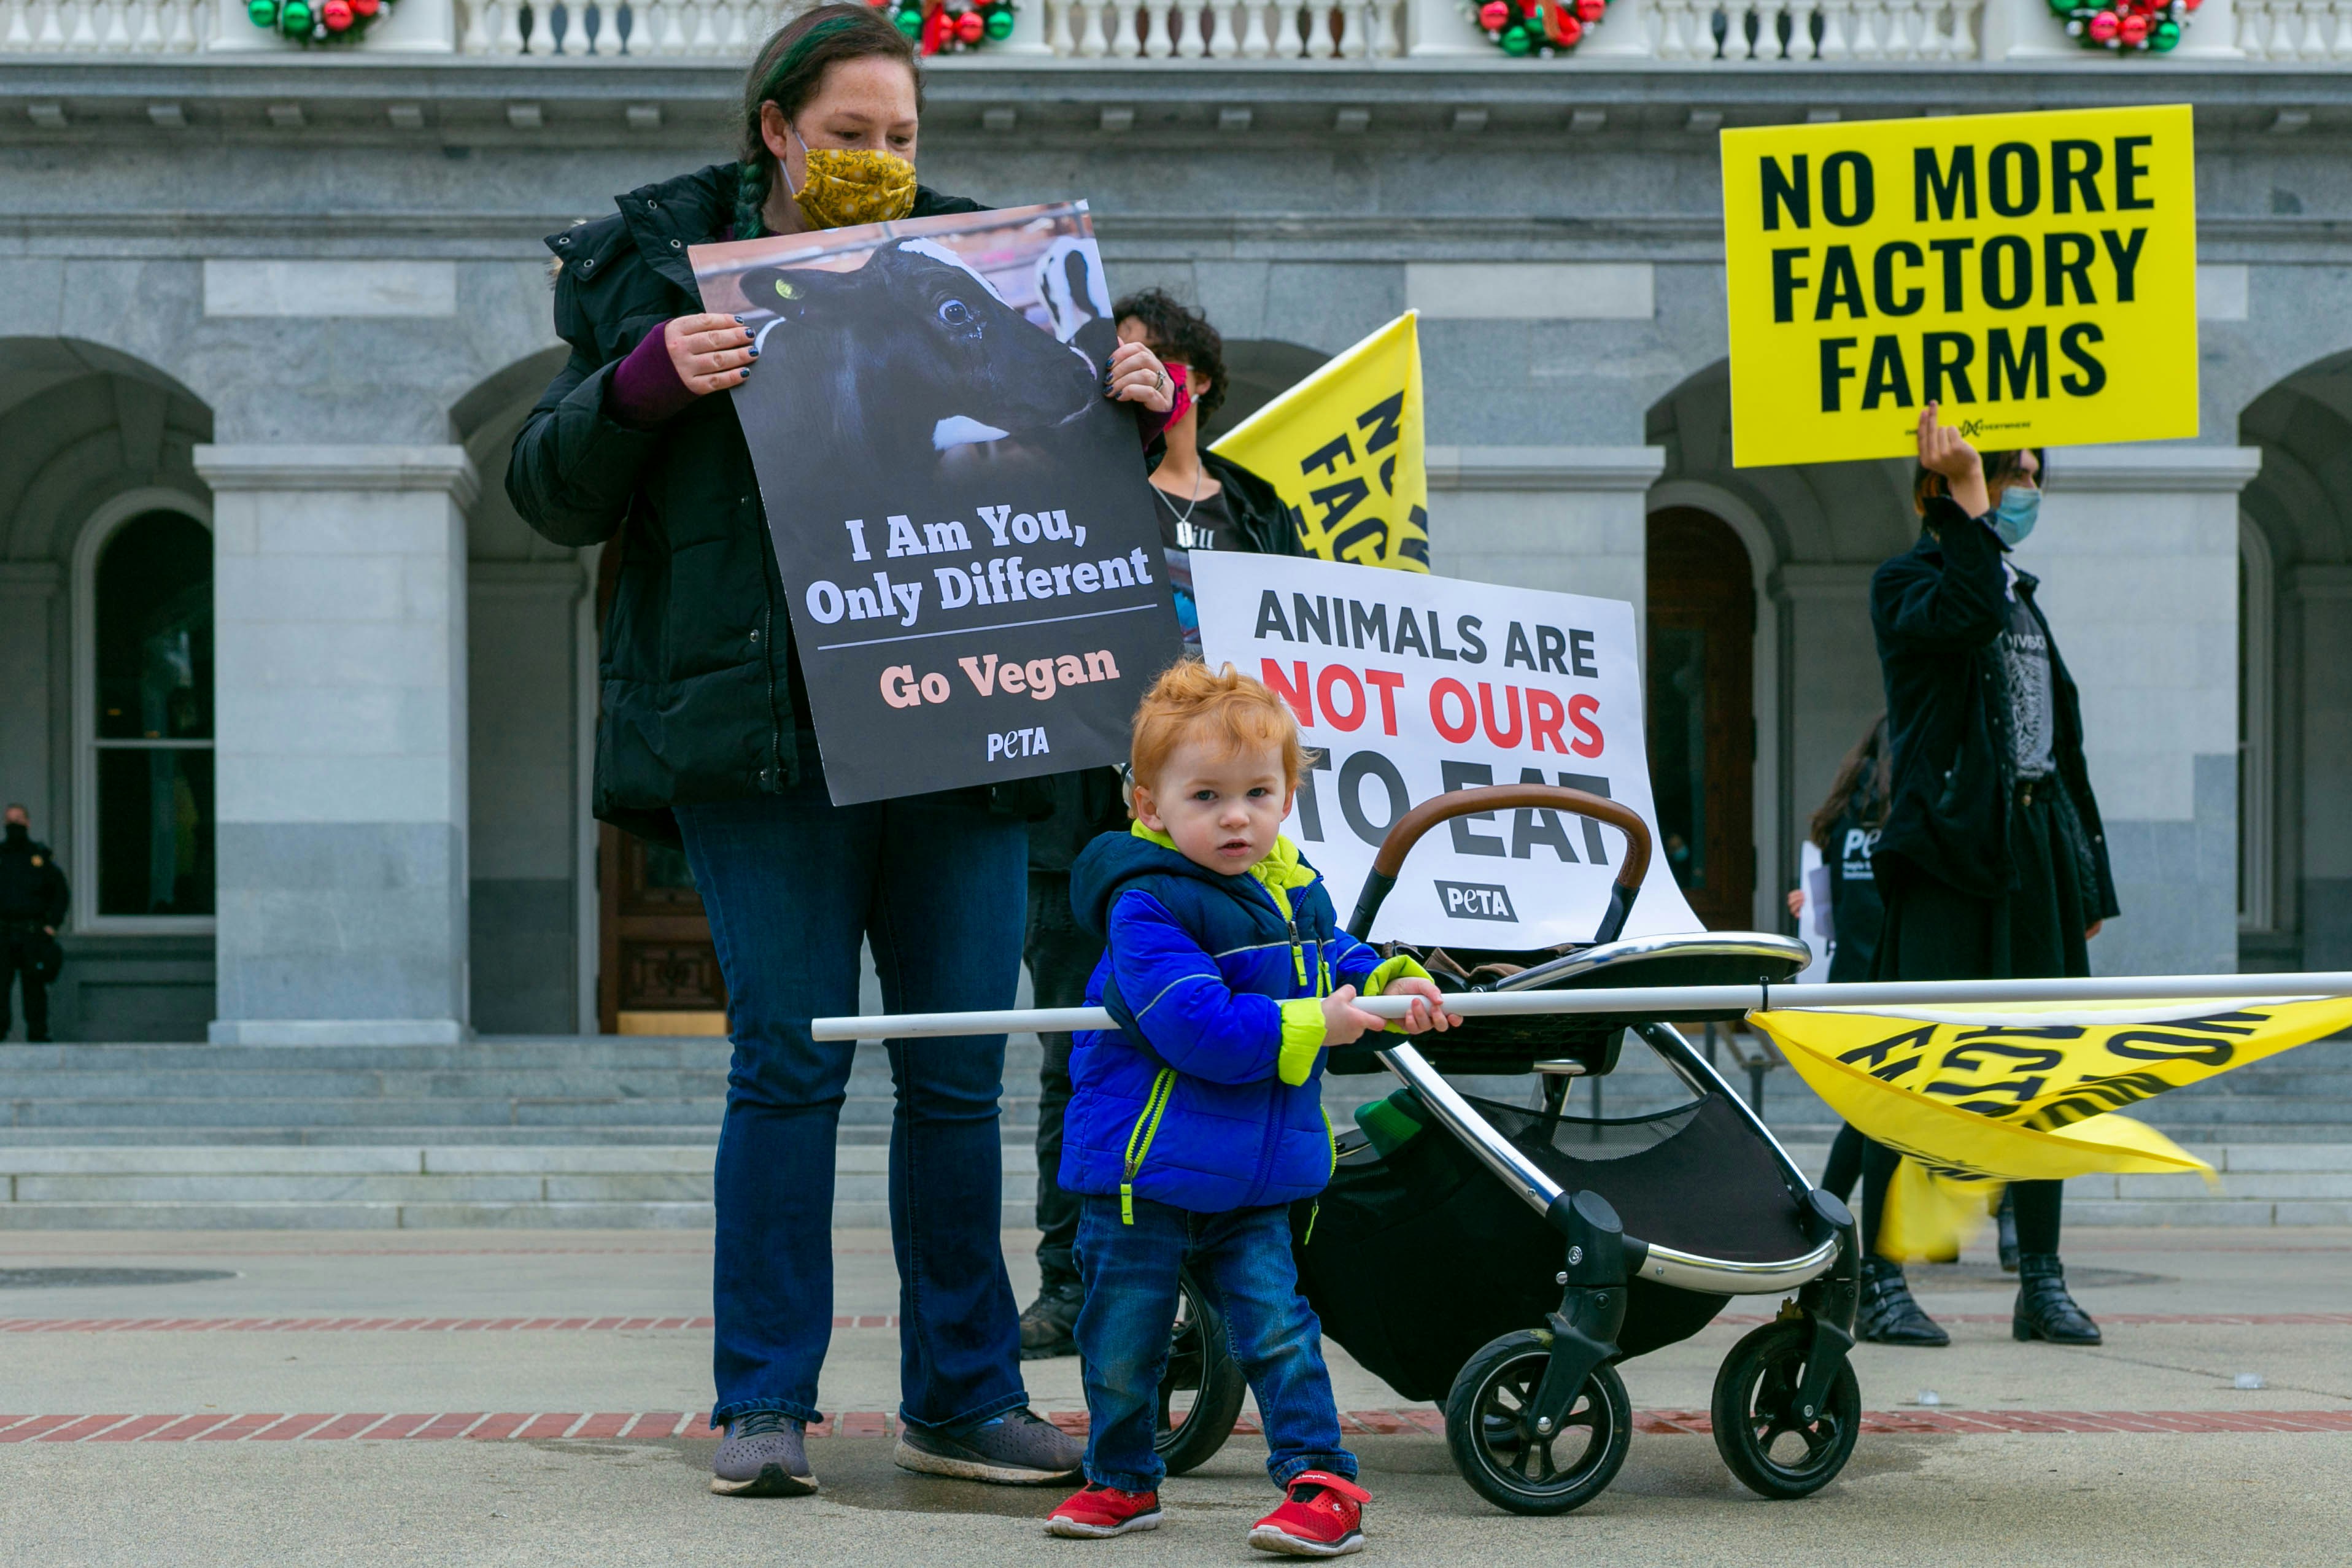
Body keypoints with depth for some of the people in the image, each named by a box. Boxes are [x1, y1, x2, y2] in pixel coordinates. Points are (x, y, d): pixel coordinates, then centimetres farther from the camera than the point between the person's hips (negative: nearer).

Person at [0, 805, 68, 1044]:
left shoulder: (41, 856, 8)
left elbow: (62, 893, 10)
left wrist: (52, 924, 0)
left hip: (33, 933, -1)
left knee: (34, 988, 2)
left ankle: (37, 1035, 6)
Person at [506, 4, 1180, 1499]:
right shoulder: (665, 267, 6)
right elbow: (556, 493, 2)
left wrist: (1143, 402, -1)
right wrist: (649, 382, -16)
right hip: (766, 729, -3)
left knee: (961, 1073, 5)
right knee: (790, 1060, -4)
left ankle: (965, 1397, 14)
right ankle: (765, 1402, 6)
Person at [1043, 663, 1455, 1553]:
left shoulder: (1295, 888, 4)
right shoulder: (1147, 905, -20)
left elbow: (1336, 956, 23)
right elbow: (1196, 1026, -28)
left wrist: (1390, 986, 2)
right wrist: (1309, 1026, -24)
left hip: (1252, 1179, 4)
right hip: (1142, 1170, -4)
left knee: (1276, 1328, 0)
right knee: (1123, 1342, 9)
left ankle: (1320, 1481, 6)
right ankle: (1121, 1479, 28)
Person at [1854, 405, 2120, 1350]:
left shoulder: (2024, 594, 22)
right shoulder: (1906, 583, 0)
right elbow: (1966, 615, -25)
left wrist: (2088, 873, 19)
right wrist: (1965, 498, -18)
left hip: (2037, 847, 7)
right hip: (1951, 849, -7)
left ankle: (2042, 1282, 12)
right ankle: (1881, 1280, -4)